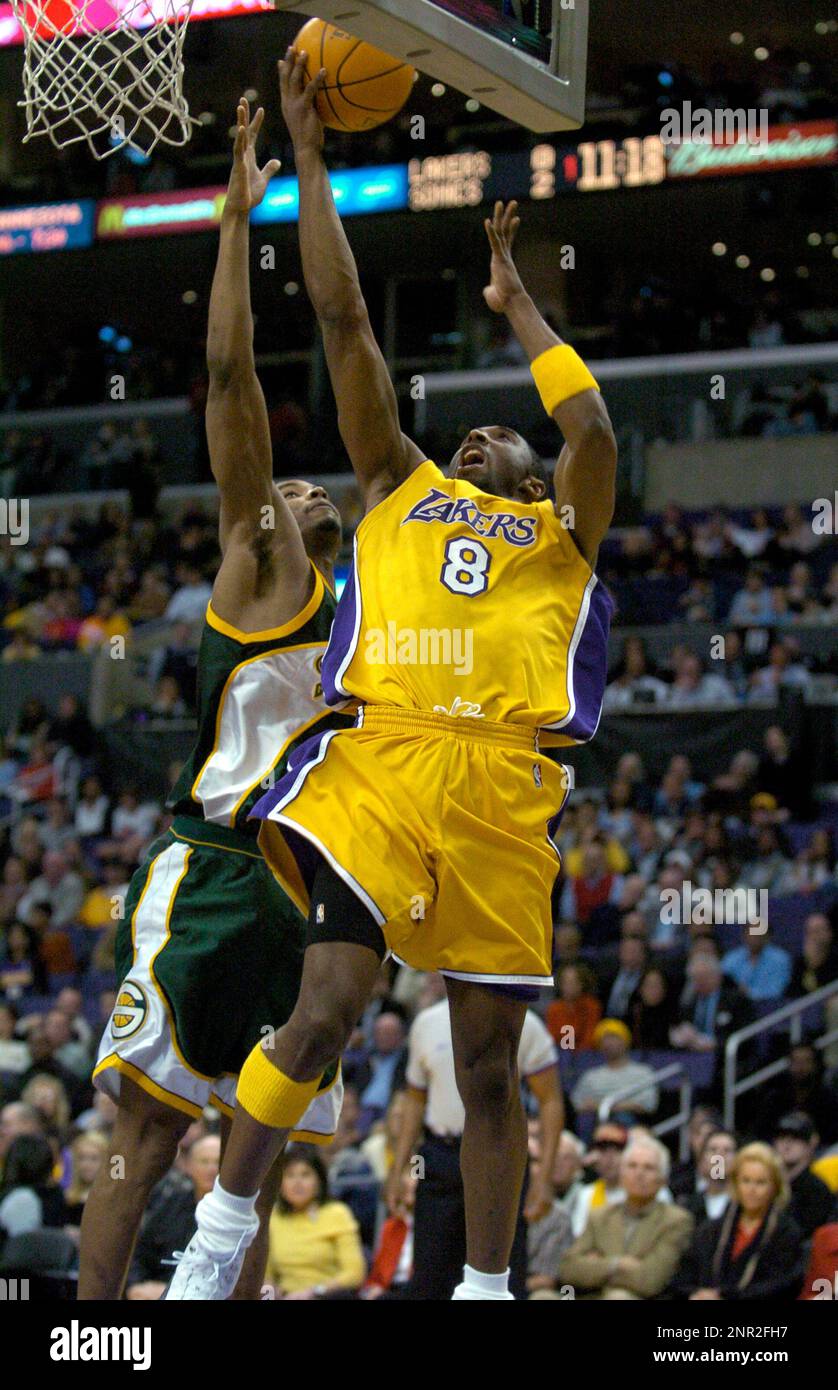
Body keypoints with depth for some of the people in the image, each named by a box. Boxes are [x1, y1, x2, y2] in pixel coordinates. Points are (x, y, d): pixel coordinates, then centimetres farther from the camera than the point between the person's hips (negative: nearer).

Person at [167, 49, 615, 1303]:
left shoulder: (561, 533, 23)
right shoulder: (398, 488, 25)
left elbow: (592, 426, 4)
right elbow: (343, 319, 21)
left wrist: (519, 307, 18)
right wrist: (310, 160, 19)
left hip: (502, 786, 1)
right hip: (382, 760, -1)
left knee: (489, 1060, 4)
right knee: (327, 1011, -16)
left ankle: (487, 1289, 16)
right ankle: (221, 1229, -2)